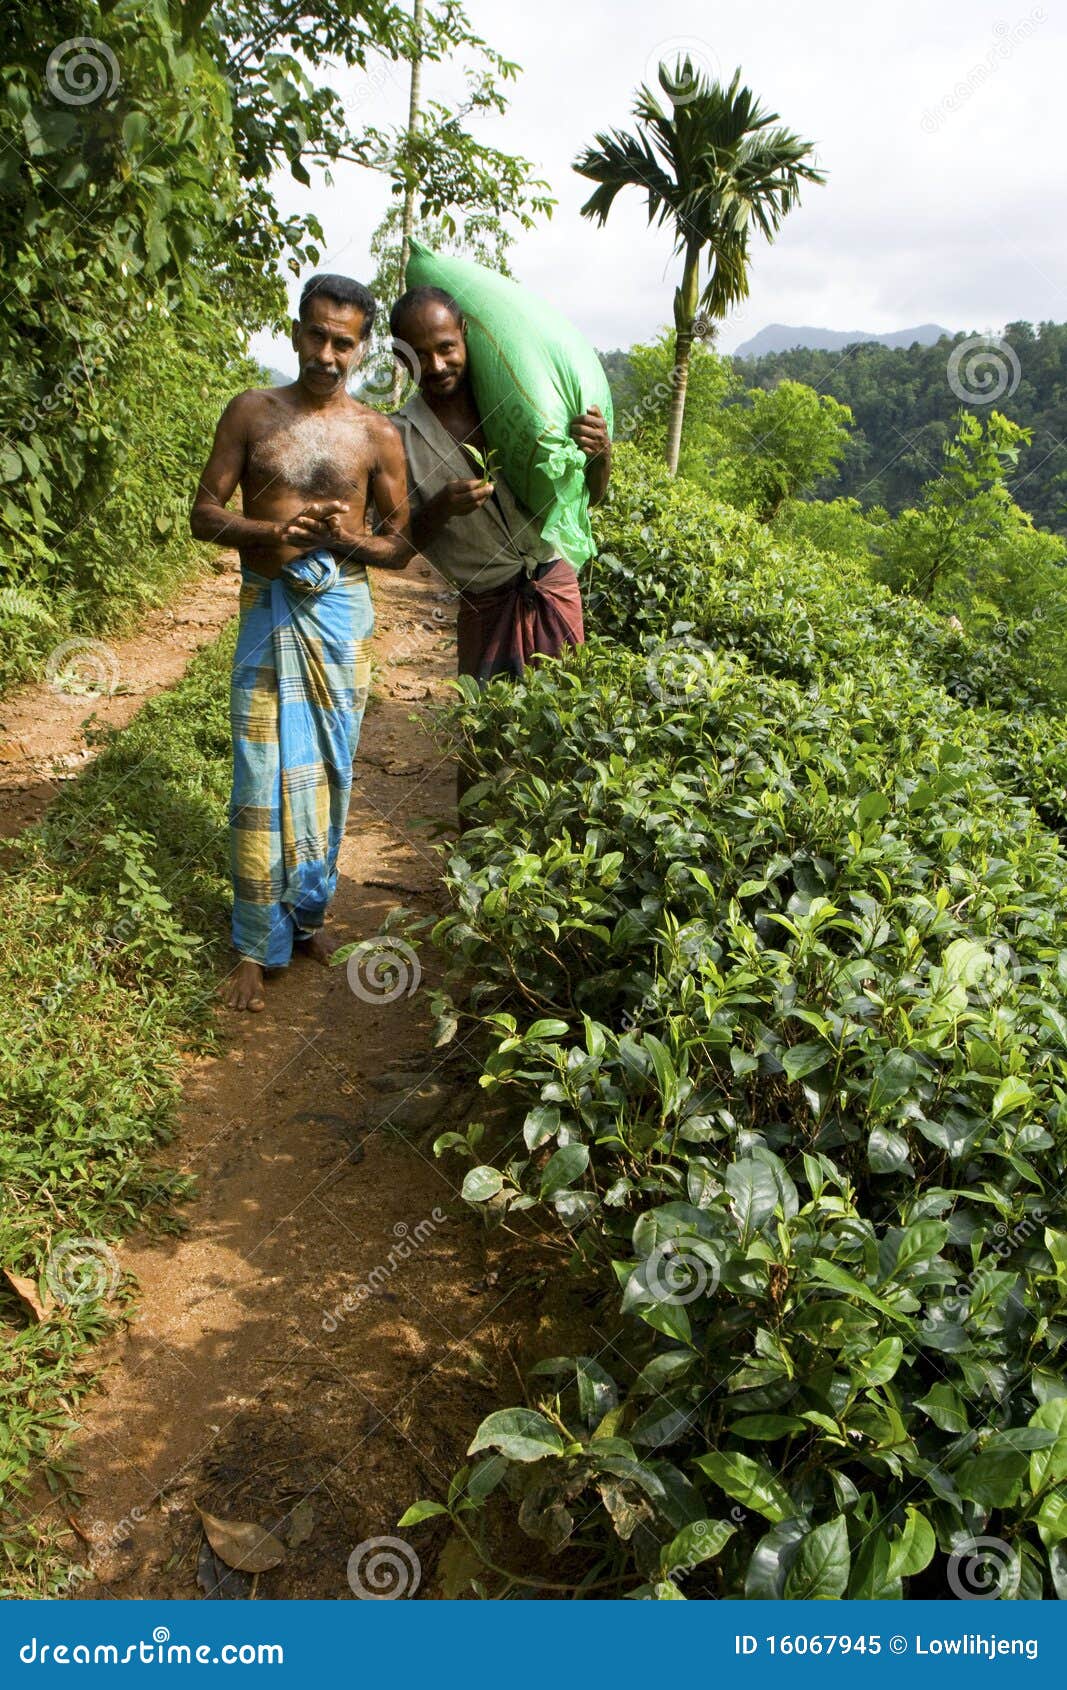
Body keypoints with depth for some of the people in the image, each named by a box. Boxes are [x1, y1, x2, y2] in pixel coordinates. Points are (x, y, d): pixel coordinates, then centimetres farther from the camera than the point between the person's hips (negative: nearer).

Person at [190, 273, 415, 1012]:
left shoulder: (378, 434, 1)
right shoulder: (252, 412, 1)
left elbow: (402, 544, 5)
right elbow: (205, 513, 2)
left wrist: (348, 538, -16)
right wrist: (270, 531, -17)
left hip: (341, 611, 1)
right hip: (270, 610, -1)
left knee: (328, 769, 8)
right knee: (264, 776, -3)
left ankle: (310, 911, 28)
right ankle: (256, 943, 8)